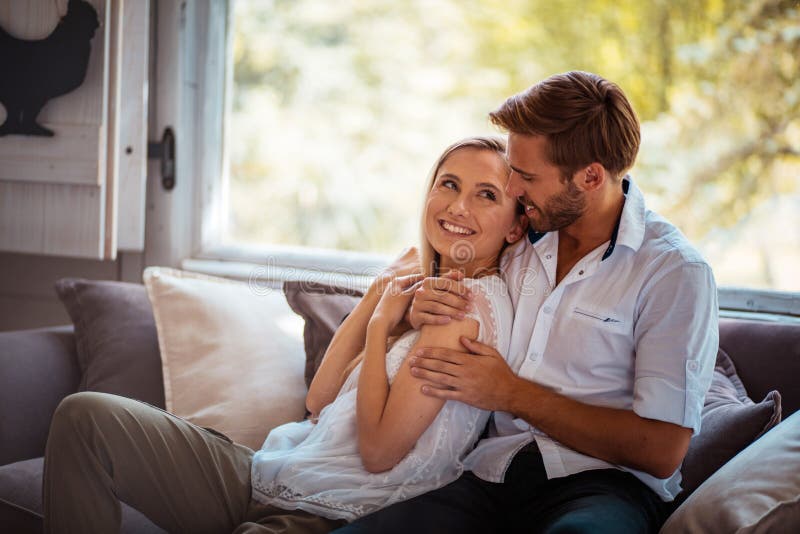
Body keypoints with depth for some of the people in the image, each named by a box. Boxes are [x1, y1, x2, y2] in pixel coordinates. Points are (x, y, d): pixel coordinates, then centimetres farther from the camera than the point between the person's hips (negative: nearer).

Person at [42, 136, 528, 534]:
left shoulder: (469, 305, -15)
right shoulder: (424, 287, 12)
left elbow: (379, 451, -17)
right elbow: (321, 401, 6)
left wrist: (380, 324, -8)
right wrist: (378, 293, 2)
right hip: (271, 478, 9)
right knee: (86, 415, -3)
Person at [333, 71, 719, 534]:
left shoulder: (674, 271, -5)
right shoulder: (518, 240, 13)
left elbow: (661, 450, -10)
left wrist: (513, 394, -10)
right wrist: (421, 312, 0)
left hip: (600, 482, -3)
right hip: (489, 473, 4)